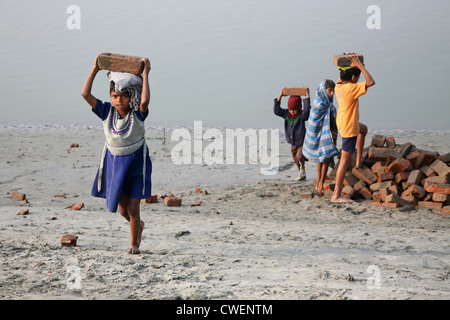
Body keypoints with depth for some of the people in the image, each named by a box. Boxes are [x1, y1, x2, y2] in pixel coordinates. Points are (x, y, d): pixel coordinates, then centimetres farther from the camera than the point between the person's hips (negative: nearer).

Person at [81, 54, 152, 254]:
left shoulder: (138, 114, -19)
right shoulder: (107, 112, -12)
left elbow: (145, 101, -42)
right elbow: (85, 93, -21)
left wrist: (145, 74, -35)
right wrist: (95, 69, -21)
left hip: (136, 162, -3)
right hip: (114, 162, 3)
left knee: (133, 208, -3)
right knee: (122, 208, 10)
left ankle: (134, 243, 21)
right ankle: (138, 225, 43)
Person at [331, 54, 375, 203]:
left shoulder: (339, 85, -2)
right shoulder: (351, 88, -27)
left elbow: (344, 76, 21)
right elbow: (371, 82, -28)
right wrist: (359, 64, -24)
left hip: (342, 122, 9)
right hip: (349, 128, -9)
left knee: (364, 129, 39)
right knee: (345, 161, -4)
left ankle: (359, 160, 46)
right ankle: (336, 195, -1)